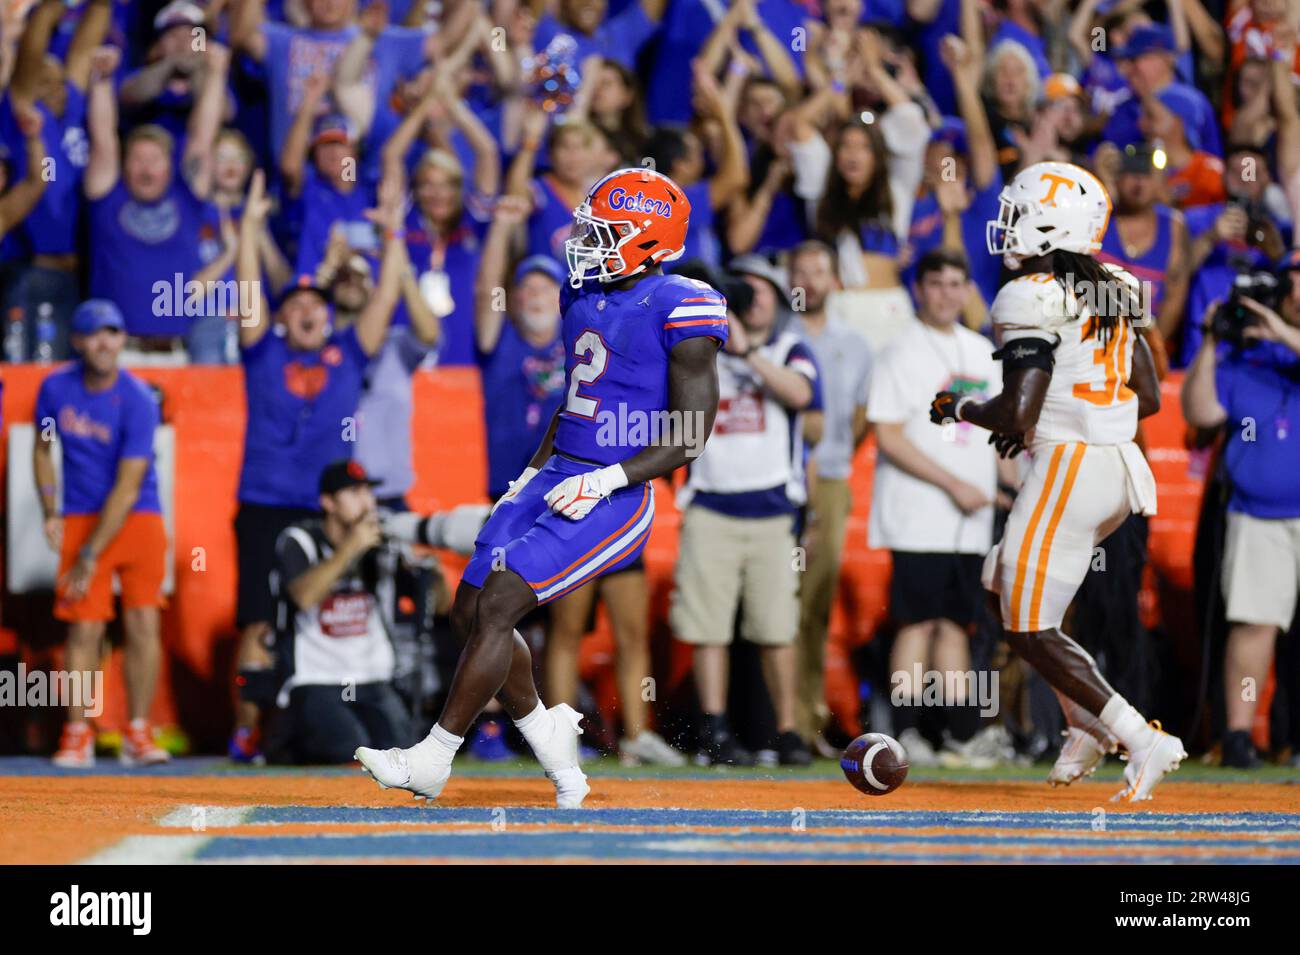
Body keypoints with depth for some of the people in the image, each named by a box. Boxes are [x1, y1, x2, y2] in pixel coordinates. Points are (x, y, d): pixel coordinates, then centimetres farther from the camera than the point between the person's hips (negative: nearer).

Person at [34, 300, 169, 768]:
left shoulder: (138, 400, -15)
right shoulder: (56, 387, -3)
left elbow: (127, 487, -17)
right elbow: (42, 448, 16)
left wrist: (91, 555, -18)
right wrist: (51, 513, 5)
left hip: (136, 519, -2)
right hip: (80, 516, 2)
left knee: (143, 622, -10)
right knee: (84, 628, -5)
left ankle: (138, 735, -4)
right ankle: (77, 736, -1)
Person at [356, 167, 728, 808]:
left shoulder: (681, 312, -12)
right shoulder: (585, 296, 14)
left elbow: (689, 436, -13)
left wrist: (606, 481, -20)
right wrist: (531, 478, 17)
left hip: (617, 497, -9)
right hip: (557, 474, 9)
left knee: (498, 603, -16)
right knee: (471, 610, 2)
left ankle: (432, 760, -10)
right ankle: (552, 745, 16)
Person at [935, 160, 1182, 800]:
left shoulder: (1033, 300, -15)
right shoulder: (1113, 294, 11)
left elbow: (1016, 414, -21)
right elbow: (1149, 398, 15)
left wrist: (958, 408, -2)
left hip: (1066, 471, -9)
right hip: (1119, 467, 9)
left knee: (1030, 632, -1)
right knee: (1004, 586, 23)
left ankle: (1142, 740, -9)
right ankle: (1089, 724, 19)